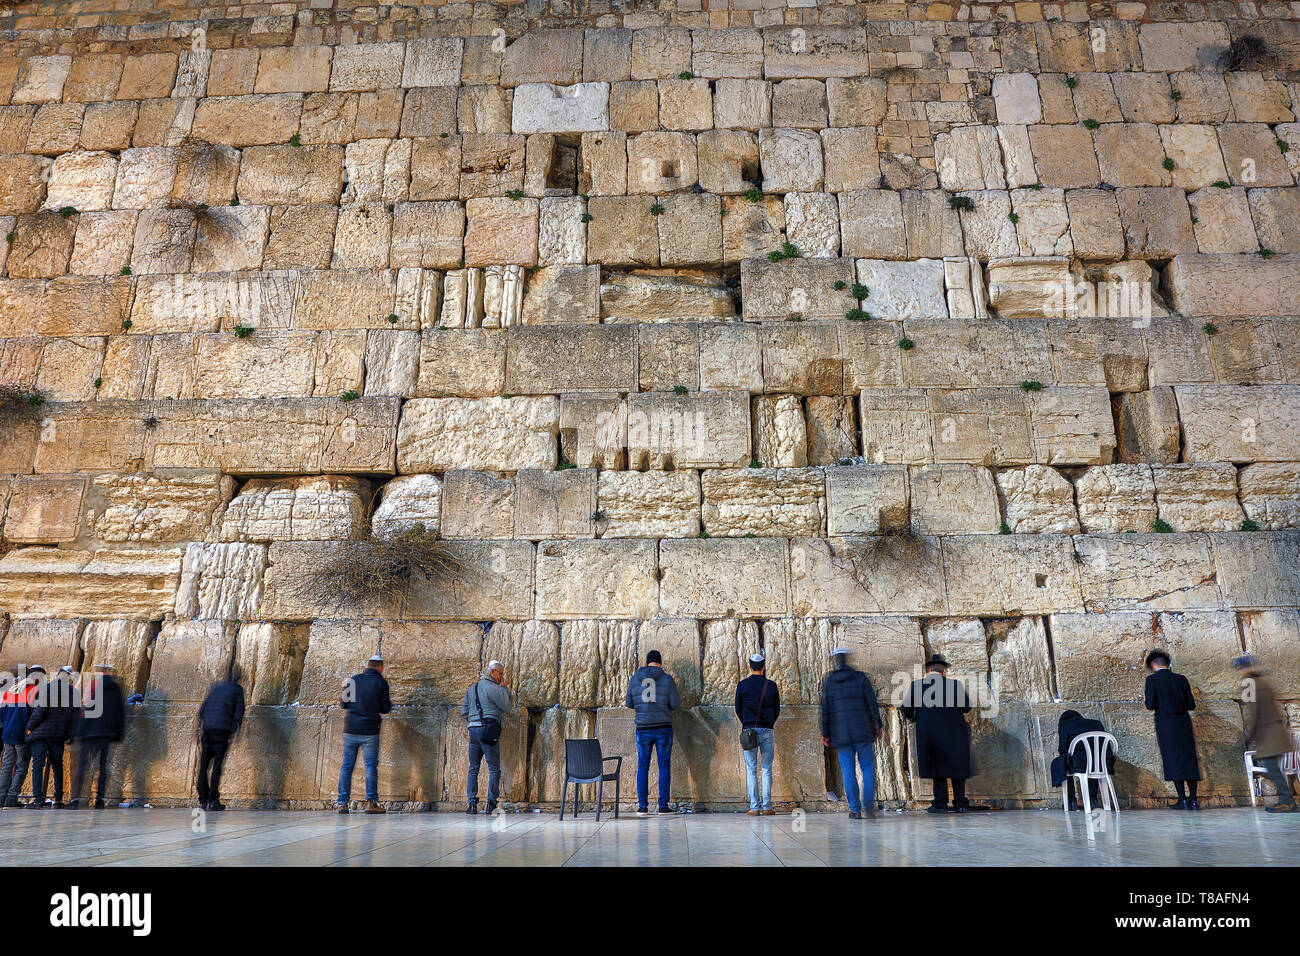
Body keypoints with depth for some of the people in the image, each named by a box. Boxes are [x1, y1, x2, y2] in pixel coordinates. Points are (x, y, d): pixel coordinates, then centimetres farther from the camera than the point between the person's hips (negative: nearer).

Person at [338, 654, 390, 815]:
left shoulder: (352, 680, 8)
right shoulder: (381, 682, -2)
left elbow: (344, 704, 13)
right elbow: (386, 708, -1)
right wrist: (390, 703, 21)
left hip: (350, 729, 3)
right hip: (369, 731, -3)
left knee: (347, 765, 9)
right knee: (371, 765, 2)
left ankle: (343, 802, 8)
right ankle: (371, 802, -2)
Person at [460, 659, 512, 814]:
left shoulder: (472, 688, 18)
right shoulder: (492, 687, -6)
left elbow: (463, 711, 18)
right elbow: (506, 707, -3)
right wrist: (504, 688, 5)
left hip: (473, 729, 7)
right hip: (488, 729, -7)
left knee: (473, 767, 10)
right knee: (494, 768, -1)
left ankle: (471, 803, 6)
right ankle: (491, 802, -5)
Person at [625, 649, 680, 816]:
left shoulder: (634, 679, 4)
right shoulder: (667, 679, -3)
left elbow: (629, 703, 9)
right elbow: (675, 704, -5)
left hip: (643, 729, 2)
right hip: (663, 728, -1)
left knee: (642, 767, 8)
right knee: (664, 766, 6)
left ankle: (642, 806, 5)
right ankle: (663, 805, 5)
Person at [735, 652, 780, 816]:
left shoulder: (742, 685, -1)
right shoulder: (771, 685, 2)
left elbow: (738, 709, 6)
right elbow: (777, 710, 8)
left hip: (749, 730, -1)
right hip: (768, 730, 1)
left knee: (751, 770, 3)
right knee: (766, 769, 6)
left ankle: (754, 807, 1)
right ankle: (767, 807, 3)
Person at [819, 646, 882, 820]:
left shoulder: (827, 681, 3)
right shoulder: (860, 677, 0)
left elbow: (825, 709, 2)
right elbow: (872, 703, -2)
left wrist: (825, 734, 6)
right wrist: (879, 725, 6)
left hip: (840, 734, 1)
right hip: (863, 732, -1)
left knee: (848, 771, 5)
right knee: (868, 767, 9)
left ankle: (855, 809, 4)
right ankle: (868, 805, -1)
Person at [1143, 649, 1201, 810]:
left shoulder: (1152, 679, -3)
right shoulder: (1181, 679, 9)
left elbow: (1150, 705, -10)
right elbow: (1191, 705, 6)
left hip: (1165, 724, -4)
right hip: (1184, 723, 4)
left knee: (1173, 760, -1)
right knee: (1189, 759, 10)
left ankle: (1183, 800, -2)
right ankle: (1193, 799, 10)